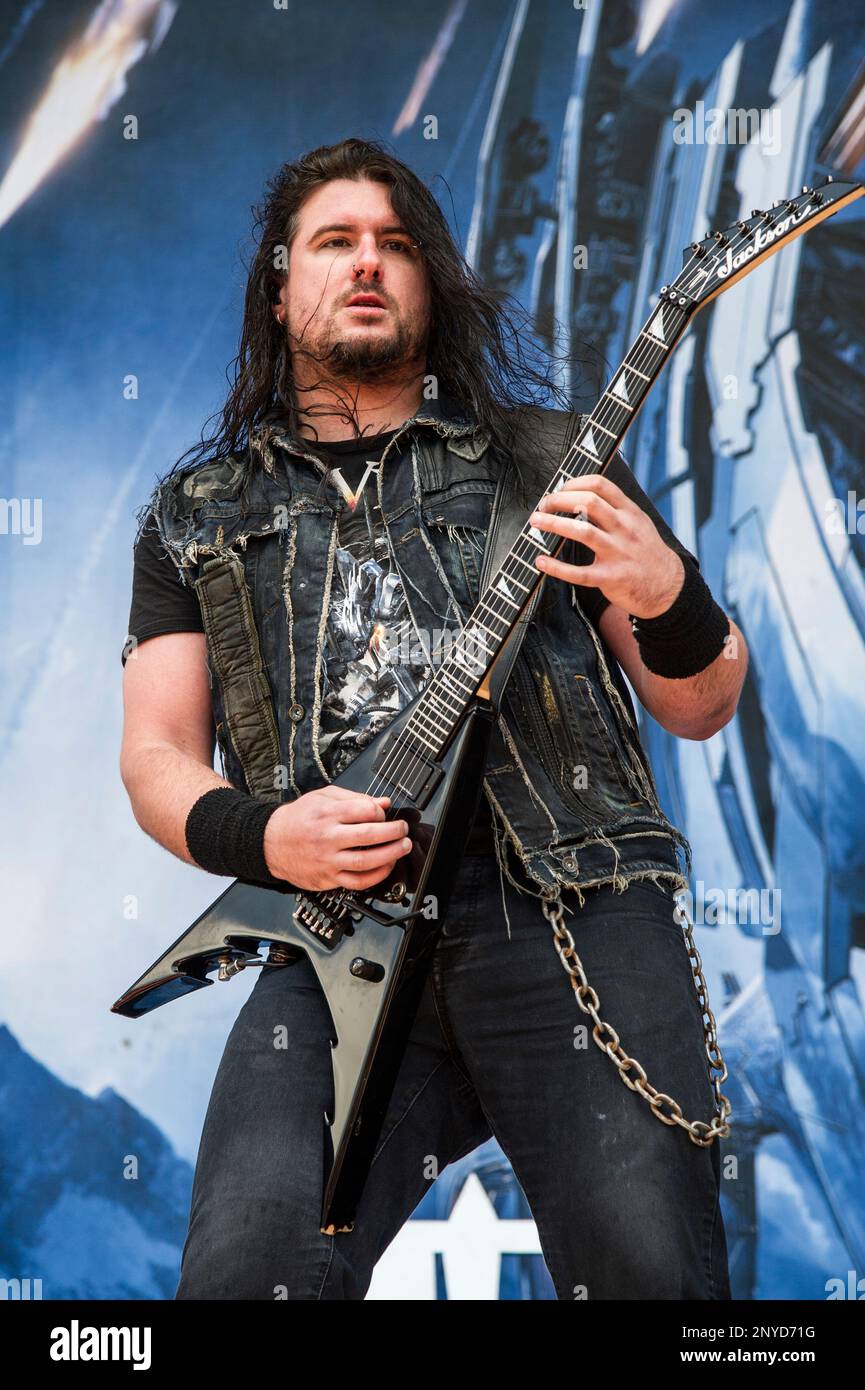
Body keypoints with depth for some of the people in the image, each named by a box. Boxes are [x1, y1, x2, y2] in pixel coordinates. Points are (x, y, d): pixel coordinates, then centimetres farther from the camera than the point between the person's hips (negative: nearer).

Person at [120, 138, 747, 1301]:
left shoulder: (547, 459, 17)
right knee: (248, 1266, -20)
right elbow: (156, 754, 16)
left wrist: (668, 598, -7)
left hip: (573, 897, 0)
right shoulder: (198, 513, 21)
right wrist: (258, 838, -5)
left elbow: (702, 709, 16)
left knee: (647, 1267, -15)